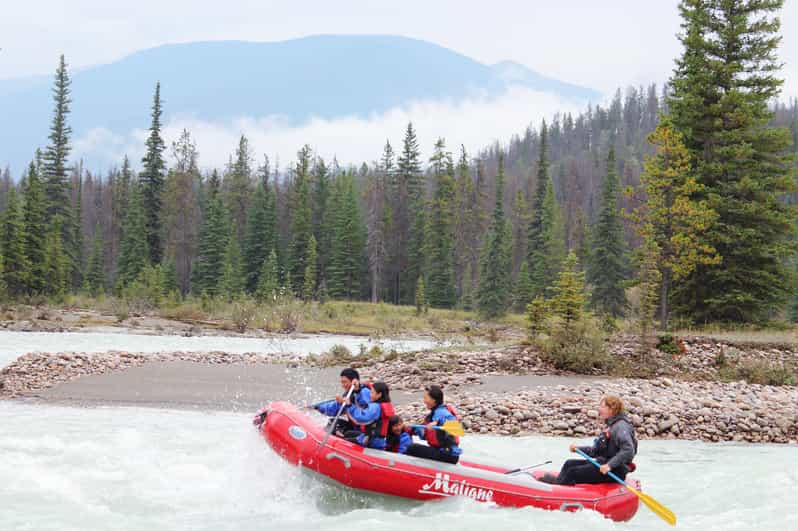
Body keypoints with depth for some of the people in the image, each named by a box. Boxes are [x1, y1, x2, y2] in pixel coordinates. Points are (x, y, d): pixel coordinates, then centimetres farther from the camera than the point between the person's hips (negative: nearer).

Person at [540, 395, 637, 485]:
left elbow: (628, 451, -28)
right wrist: (578, 449, 9)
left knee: (572, 473, -15)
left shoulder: (621, 426, -15)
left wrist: (609, 465, -32)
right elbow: (596, 451, 19)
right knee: (569, 464, 9)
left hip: (615, 471, -11)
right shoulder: (611, 425, 17)